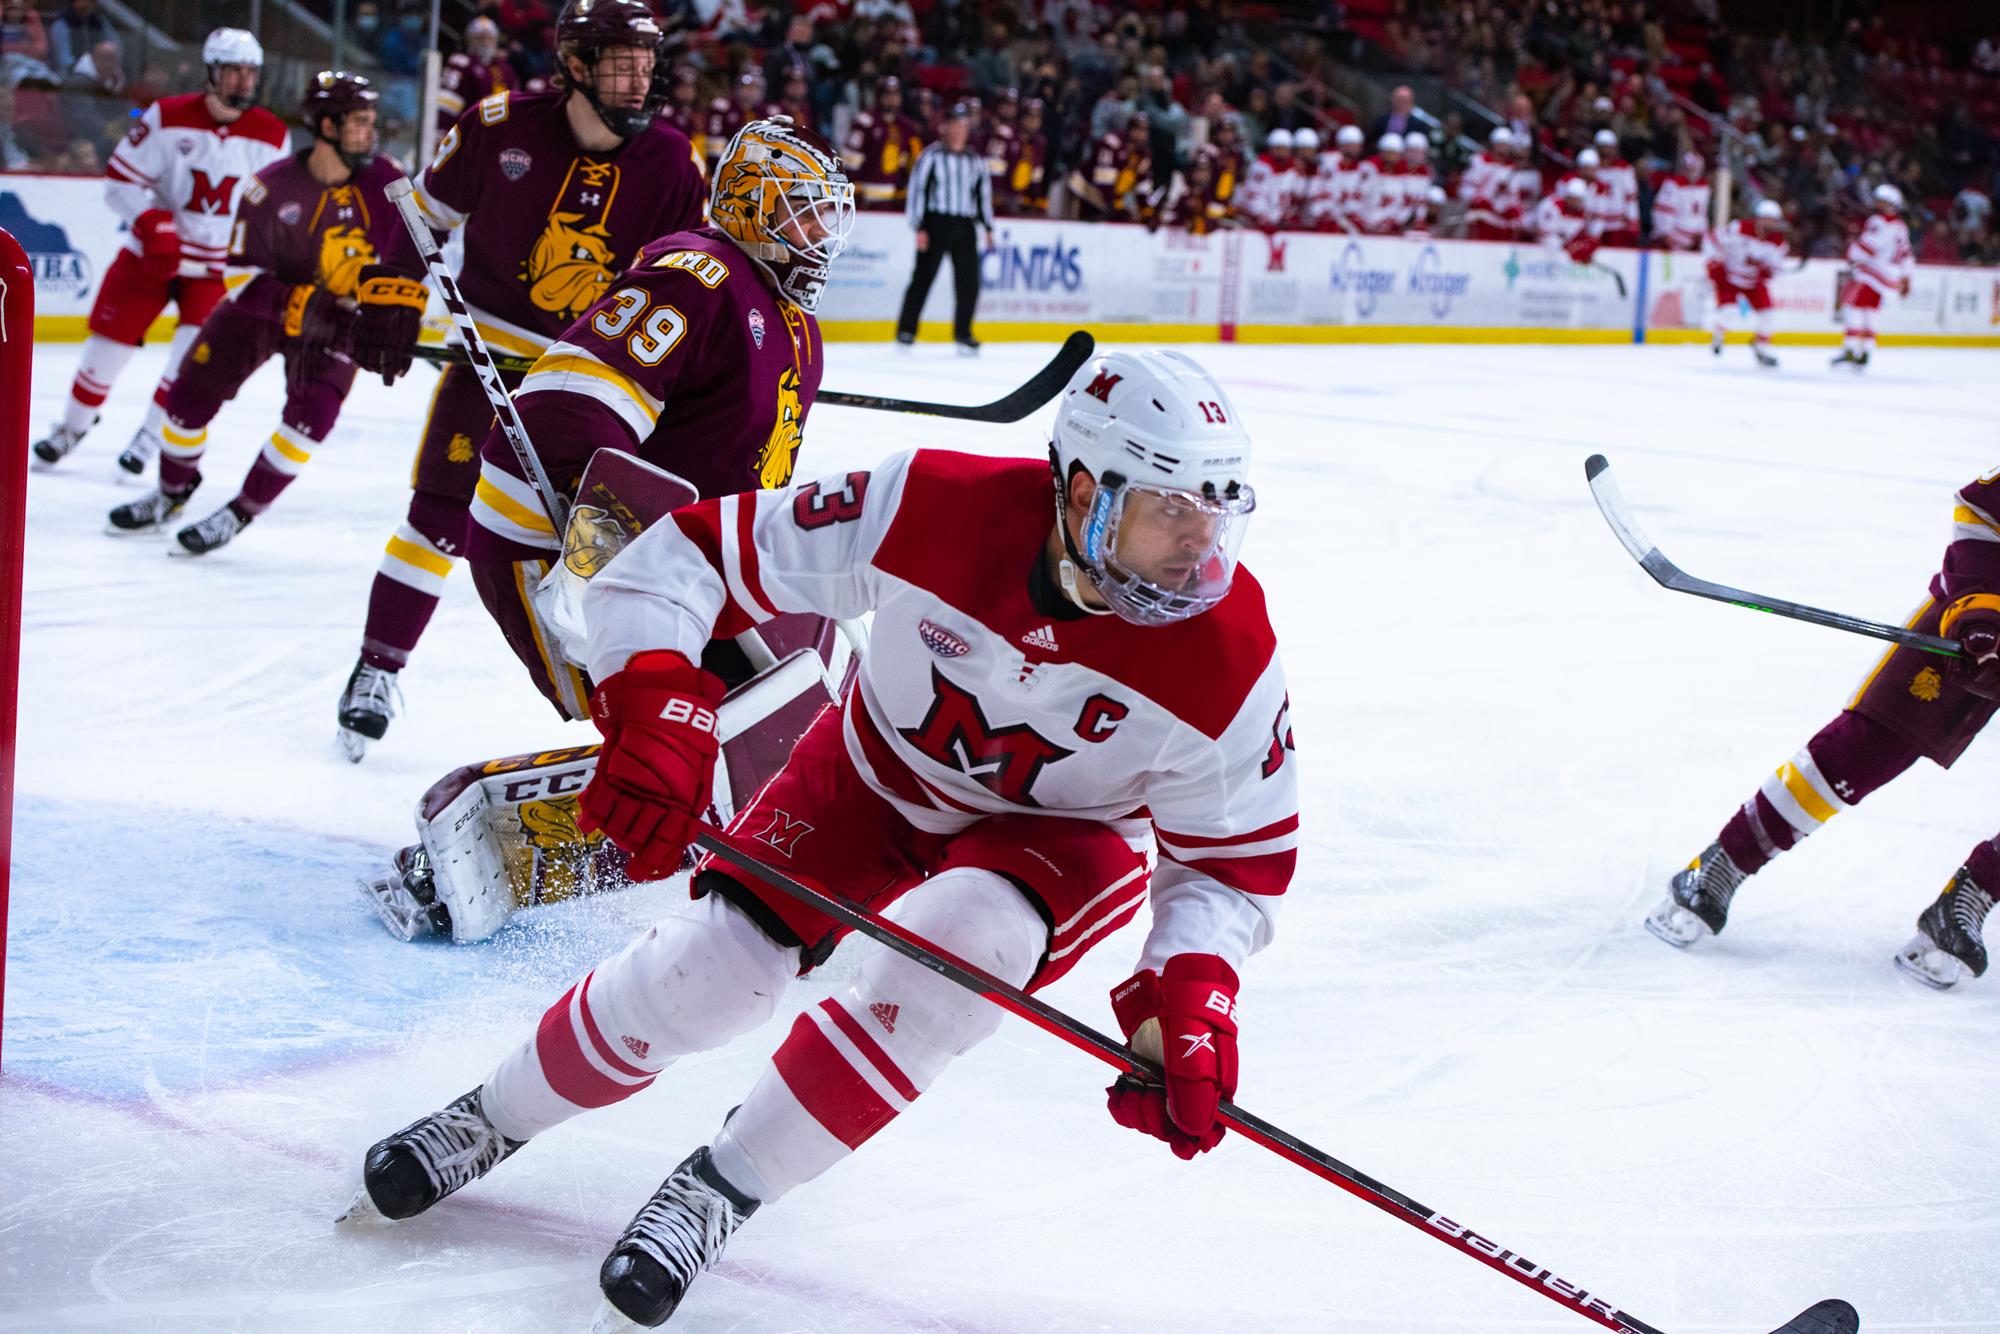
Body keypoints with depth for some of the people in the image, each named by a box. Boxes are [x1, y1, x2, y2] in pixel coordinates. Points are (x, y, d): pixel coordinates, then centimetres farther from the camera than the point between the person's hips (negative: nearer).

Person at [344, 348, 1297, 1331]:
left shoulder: (1226, 660, -29)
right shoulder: (929, 508, -31)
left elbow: (1237, 862, -15)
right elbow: (684, 558, -24)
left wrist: (1187, 997, -33)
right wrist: (655, 708, -40)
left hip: (1063, 833, 0)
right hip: (879, 776, 1)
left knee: (953, 940, -32)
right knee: (711, 964, -13)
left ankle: (725, 1186, -13)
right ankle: (490, 1120, 18)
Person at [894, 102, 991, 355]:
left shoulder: (976, 160, 15)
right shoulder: (931, 155, -1)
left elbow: (983, 193, 21)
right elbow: (917, 189, -5)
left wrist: (987, 227, 15)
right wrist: (919, 227, -11)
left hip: (965, 226, 4)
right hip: (936, 222, -4)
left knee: (969, 280, -1)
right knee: (924, 275, -5)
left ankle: (963, 333, 9)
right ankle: (906, 330, 1)